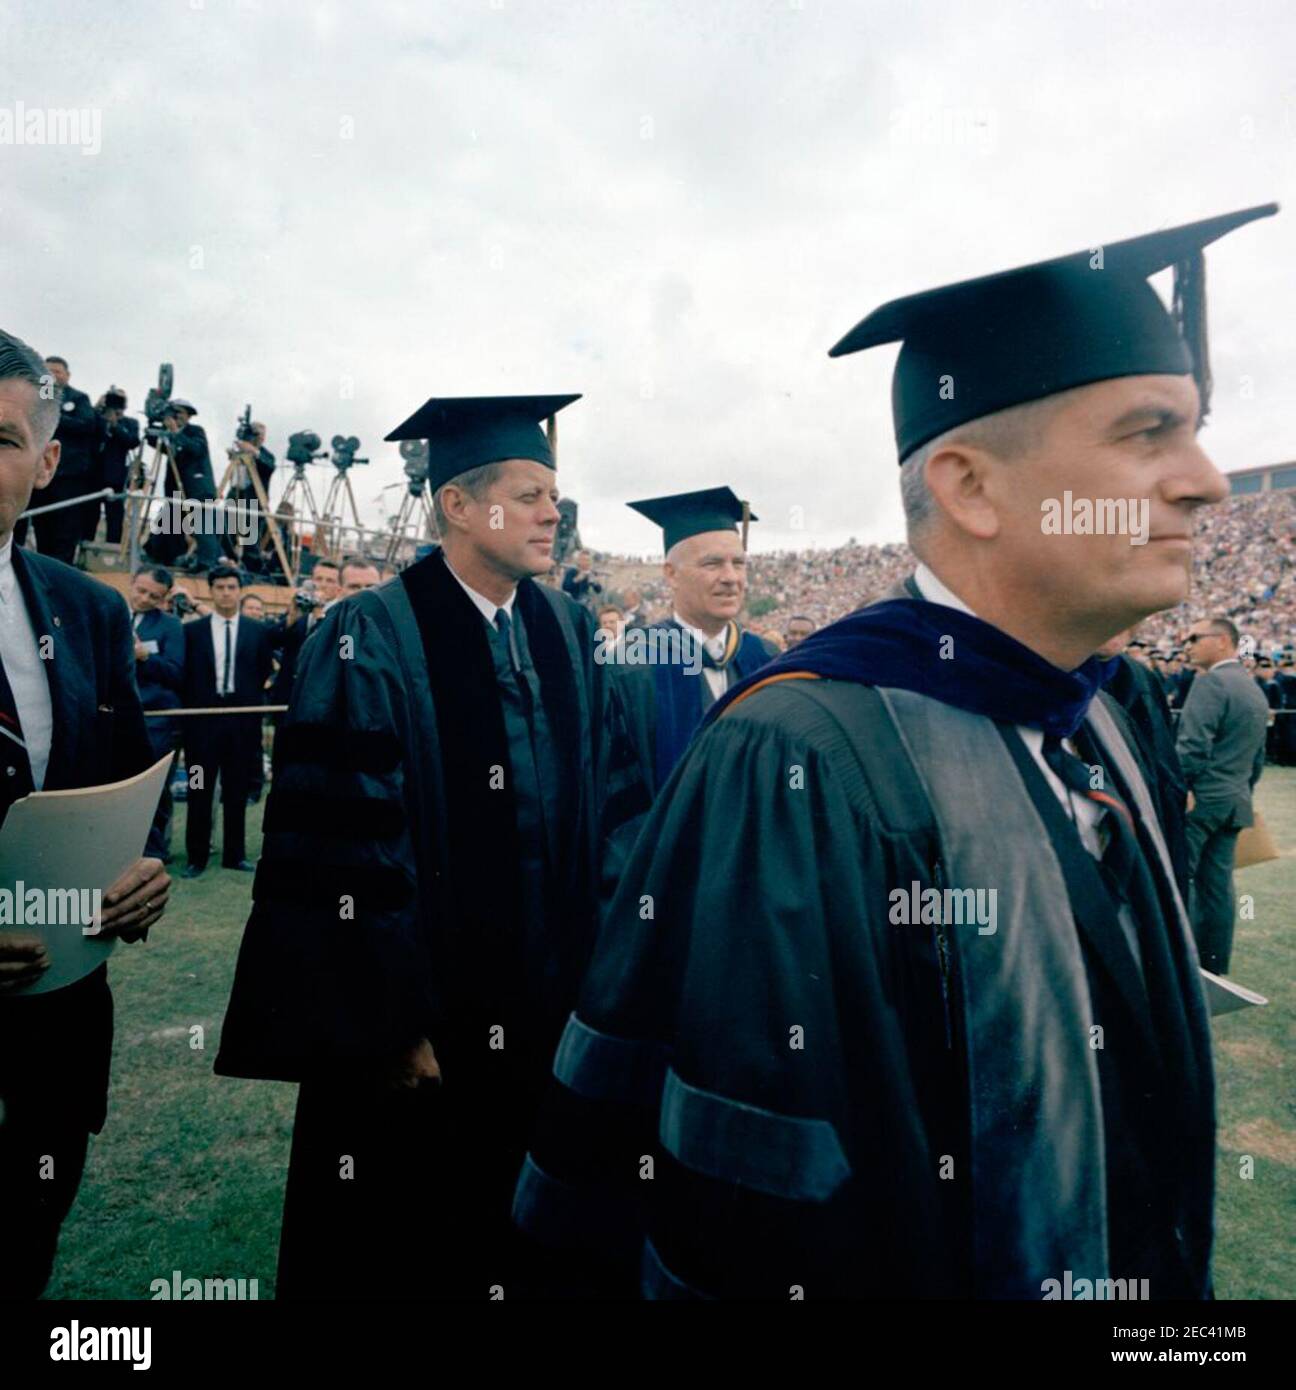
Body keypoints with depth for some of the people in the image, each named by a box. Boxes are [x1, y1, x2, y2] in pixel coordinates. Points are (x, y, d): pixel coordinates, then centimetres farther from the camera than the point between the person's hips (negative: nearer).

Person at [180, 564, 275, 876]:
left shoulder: (258, 630, 4)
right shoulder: (192, 630, 3)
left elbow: (264, 673, 7)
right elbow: (184, 675, 4)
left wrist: (252, 703, 3)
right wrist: (186, 712, 2)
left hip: (242, 719, 0)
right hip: (202, 717, 0)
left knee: (237, 791, 8)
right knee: (199, 790, 6)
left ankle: (234, 854, 18)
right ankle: (196, 856, 15)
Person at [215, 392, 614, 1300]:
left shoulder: (569, 632, 3)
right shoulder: (373, 640, -15)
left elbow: (592, 808, 7)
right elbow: (347, 847, -17)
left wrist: (590, 977, 7)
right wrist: (392, 1025, -15)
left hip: (543, 1017, 5)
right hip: (421, 1024, -5)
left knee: (518, 1234, 22)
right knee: (403, 1246, 16)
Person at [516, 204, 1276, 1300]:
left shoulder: (1088, 721, -4)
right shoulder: (808, 765, -31)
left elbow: (1143, 1052, 7)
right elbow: (746, 1220, -27)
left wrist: (1182, 1267, 14)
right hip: (911, 1265, -7)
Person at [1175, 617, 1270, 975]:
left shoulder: (1210, 682, -12)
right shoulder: (1257, 692, 17)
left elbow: (1192, 747, -20)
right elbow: (1257, 761, 21)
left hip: (1200, 798, -9)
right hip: (1235, 803, 9)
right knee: (1217, 885, 11)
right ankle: (1212, 968, 17)